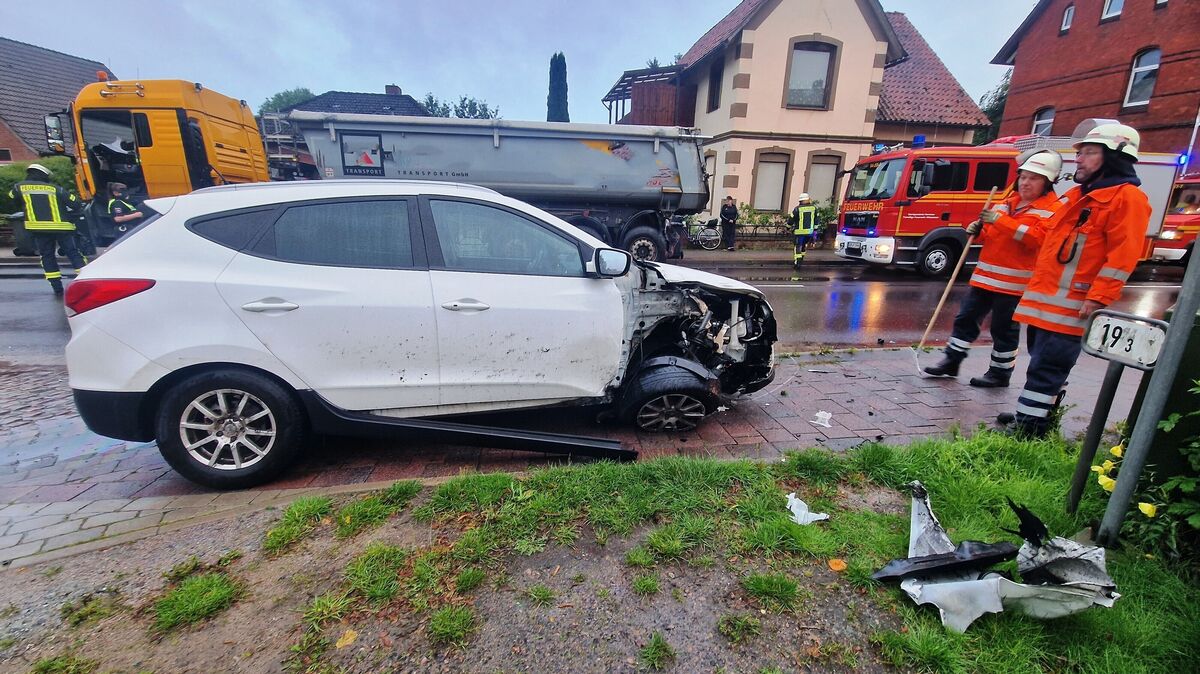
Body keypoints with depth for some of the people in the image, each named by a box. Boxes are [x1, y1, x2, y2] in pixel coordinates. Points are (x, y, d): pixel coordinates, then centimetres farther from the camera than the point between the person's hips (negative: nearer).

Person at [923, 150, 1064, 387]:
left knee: (1004, 329, 3)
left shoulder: (1053, 209, -4)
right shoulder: (1007, 204, 16)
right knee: (966, 318, 6)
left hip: (1014, 282, -6)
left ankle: (1000, 372, 16)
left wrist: (1000, 220, -26)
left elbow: (1037, 238, -20)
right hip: (985, 276, 6)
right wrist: (977, 230, 1)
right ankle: (952, 360, 14)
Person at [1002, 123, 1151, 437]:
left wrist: (1098, 298, -21)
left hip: (1071, 304, -9)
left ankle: (1029, 427, 0)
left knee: (1046, 367, -6)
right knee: (1042, 362, 17)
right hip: (1045, 296, 9)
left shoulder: (1127, 197, -8)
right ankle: (1034, 413, 28)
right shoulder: (1077, 194, 19)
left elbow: (1123, 254, -15)